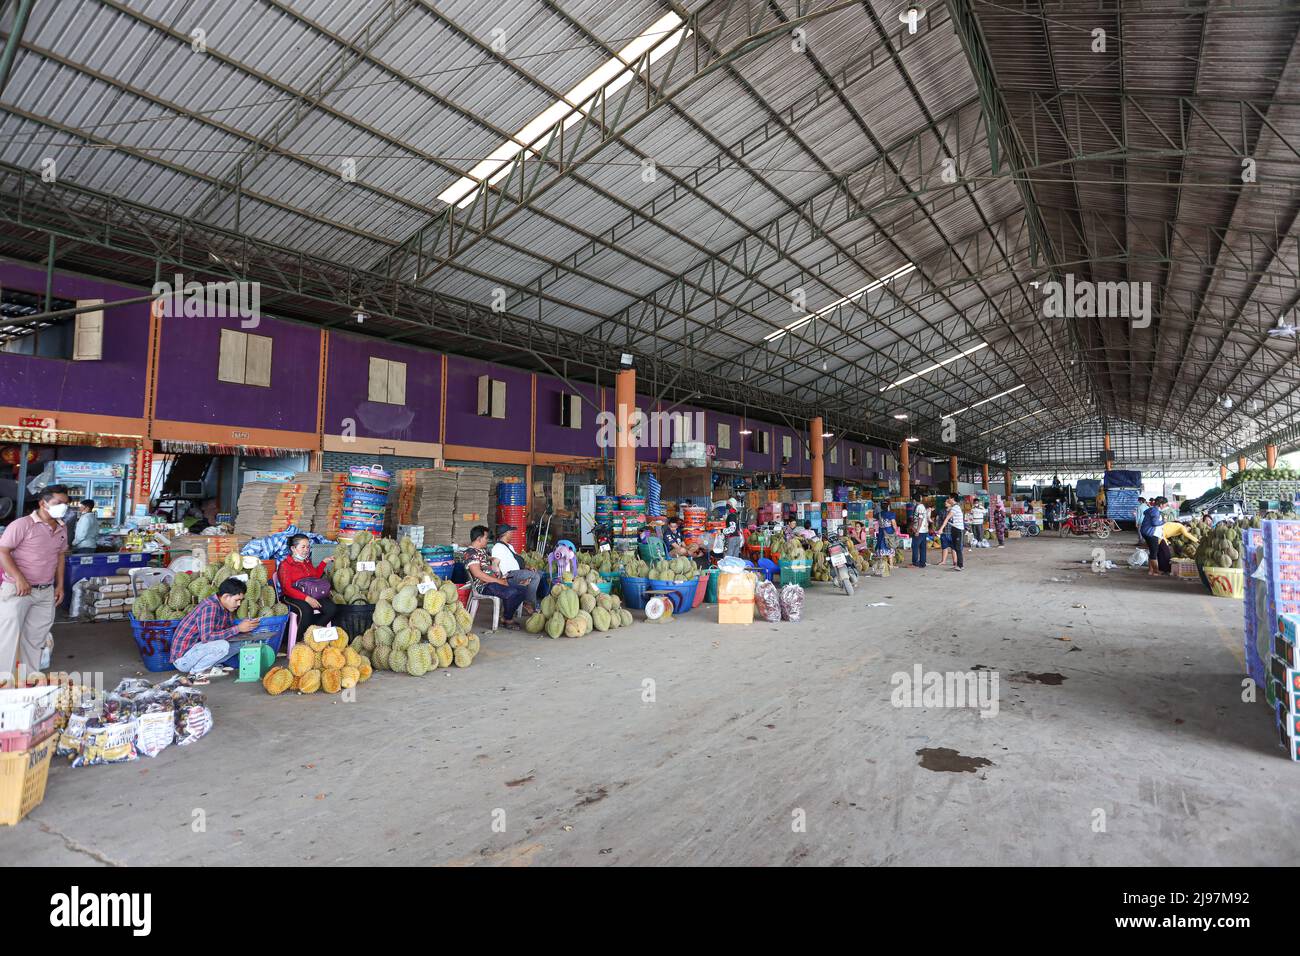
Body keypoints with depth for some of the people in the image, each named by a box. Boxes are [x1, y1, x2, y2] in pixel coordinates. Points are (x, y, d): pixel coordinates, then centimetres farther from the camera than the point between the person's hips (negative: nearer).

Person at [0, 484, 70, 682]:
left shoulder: (62, 529, 8)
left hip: (46, 592, 6)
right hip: (17, 589, -6)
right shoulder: (22, 524, -13)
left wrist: (60, 585, 12)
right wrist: (19, 578, -23)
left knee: (36, 636, 14)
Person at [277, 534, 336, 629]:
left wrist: (324, 562, 27)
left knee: (332, 608, -23)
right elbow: (287, 589, -13)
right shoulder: (285, 565, -1)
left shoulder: (307, 562, 21)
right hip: (294, 597, -6)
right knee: (306, 610, -39)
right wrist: (306, 598, -26)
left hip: (313, 595, 6)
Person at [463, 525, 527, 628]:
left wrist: (501, 579, 9)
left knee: (522, 590, 1)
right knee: (511, 593, -30)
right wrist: (498, 581, -20)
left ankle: (506, 616, 11)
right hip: (484, 586, -10)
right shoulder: (470, 553, -11)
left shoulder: (483, 550, 20)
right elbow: (478, 574, -21)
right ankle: (507, 620, -7)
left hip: (495, 581, 10)